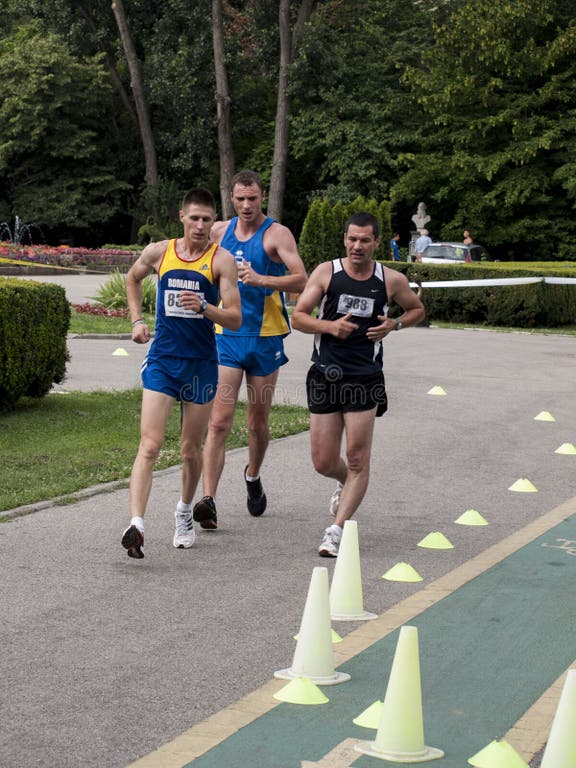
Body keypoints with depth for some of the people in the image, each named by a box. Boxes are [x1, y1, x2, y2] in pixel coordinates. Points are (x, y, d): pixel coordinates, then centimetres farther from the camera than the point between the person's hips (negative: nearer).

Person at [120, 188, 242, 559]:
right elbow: (133, 279, 25)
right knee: (149, 447, -13)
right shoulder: (158, 252, 2)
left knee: (191, 450, 12)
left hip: (201, 363, 0)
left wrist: (203, 307, -27)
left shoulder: (222, 259, -5)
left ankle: (185, 512, 37)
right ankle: (136, 526, -22)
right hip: (162, 358, 1)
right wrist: (137, 320, 14)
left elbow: (235, 319, -10)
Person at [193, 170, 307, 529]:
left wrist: (260, 279, -32)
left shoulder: (277, 234, -6)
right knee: (219, 422, -10)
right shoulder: (219, 231, 7)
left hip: (265, 338, -2)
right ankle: (208, 500, -17)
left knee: (258, 423, 11)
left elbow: (301, 281, -19)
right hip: (226, 337, 2)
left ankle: (253, 477, 39)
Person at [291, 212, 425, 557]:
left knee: (358, 460, -6)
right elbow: (298, 317, 1)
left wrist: (393, 324, -1)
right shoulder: (327, 272, 0)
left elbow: (417, 309, 19)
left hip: (365, 378, -1)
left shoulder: (392, 280, 1)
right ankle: (348, 485, 39)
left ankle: (338, 529, 0)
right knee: (323, 462, 5)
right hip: (325, 376, 1)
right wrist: (330, 326, -16)